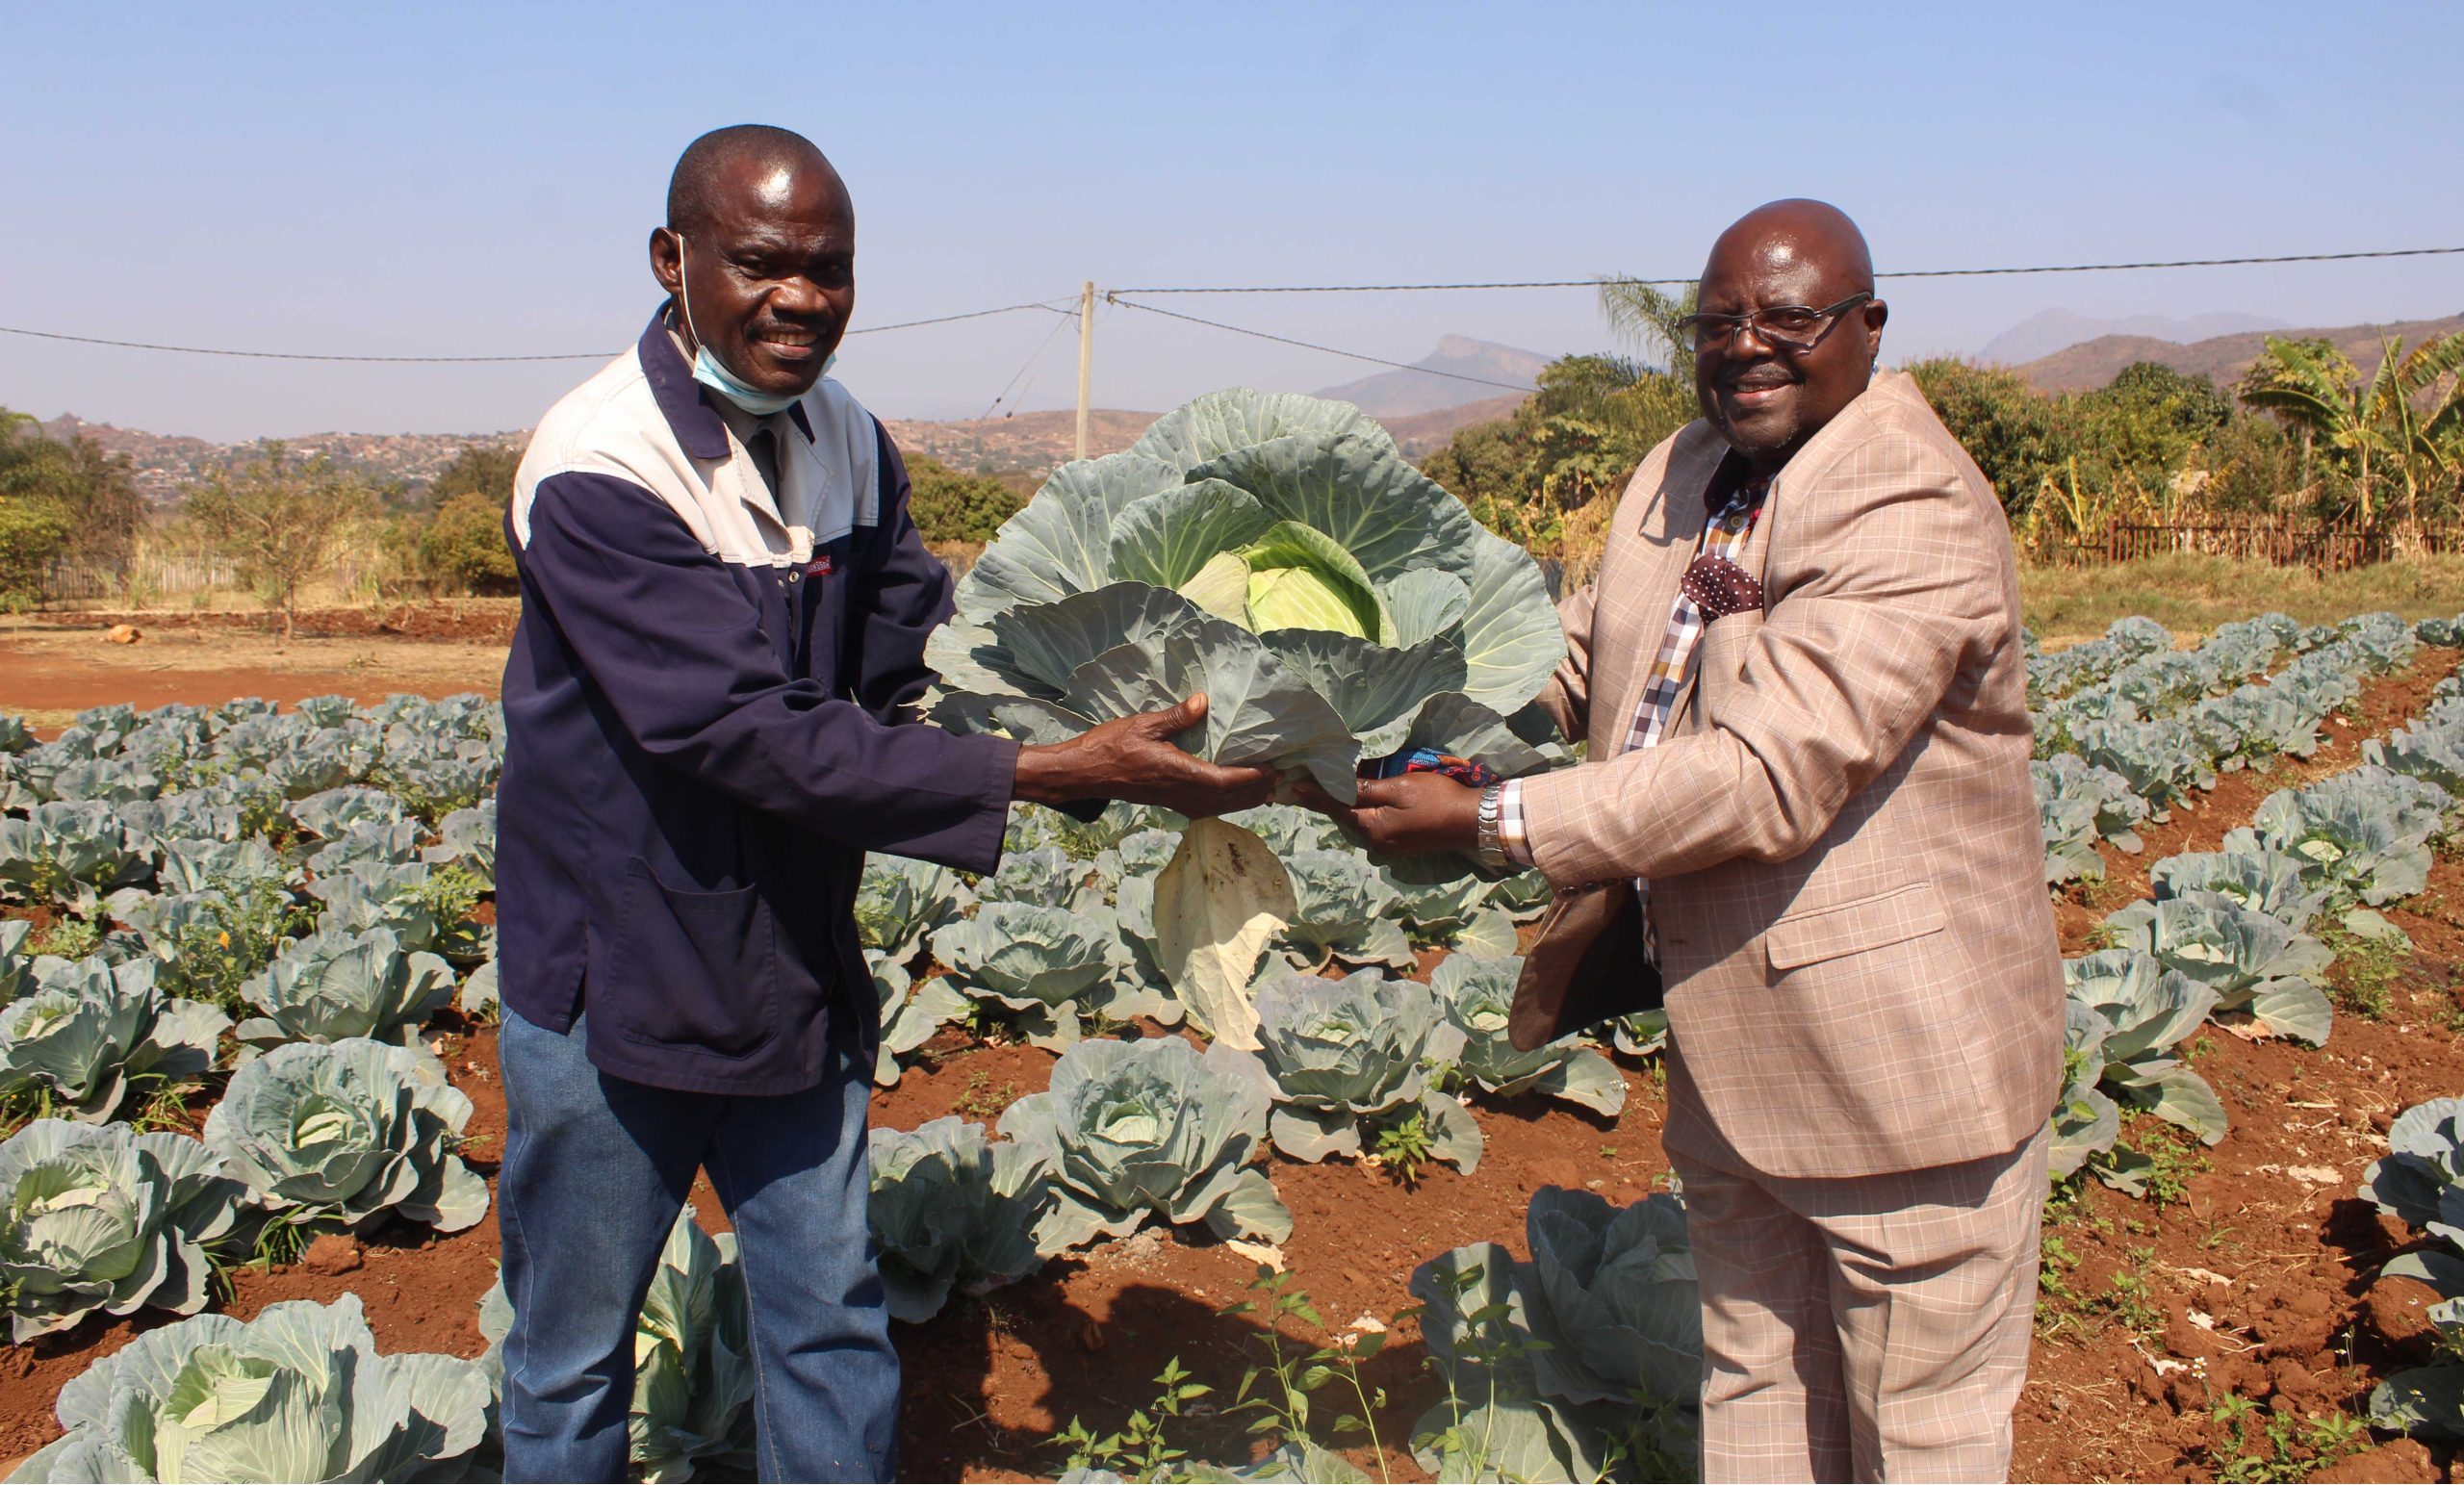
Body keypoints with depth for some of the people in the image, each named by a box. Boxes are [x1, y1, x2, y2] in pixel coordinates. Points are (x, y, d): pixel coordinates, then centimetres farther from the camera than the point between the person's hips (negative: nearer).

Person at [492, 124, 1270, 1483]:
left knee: (834, 1331, 16)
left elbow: (919, 666, 0)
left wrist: (1107, 728, -18)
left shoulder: (846, 441, 1)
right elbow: (758, 736, -28)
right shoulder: (595, 469, -22)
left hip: (795, 973, 6)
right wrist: (1054, 772, -31)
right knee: (575, 1358, 13)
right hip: (617, 982, -5)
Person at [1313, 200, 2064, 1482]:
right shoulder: (1680, 475, 6)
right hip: (1728, 1052, 8)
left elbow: (1768, 772, -29)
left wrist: (1488, 822, -28)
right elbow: (1575, 657, 12)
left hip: (1895, 1052, -8)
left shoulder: (1920, 515, -22)